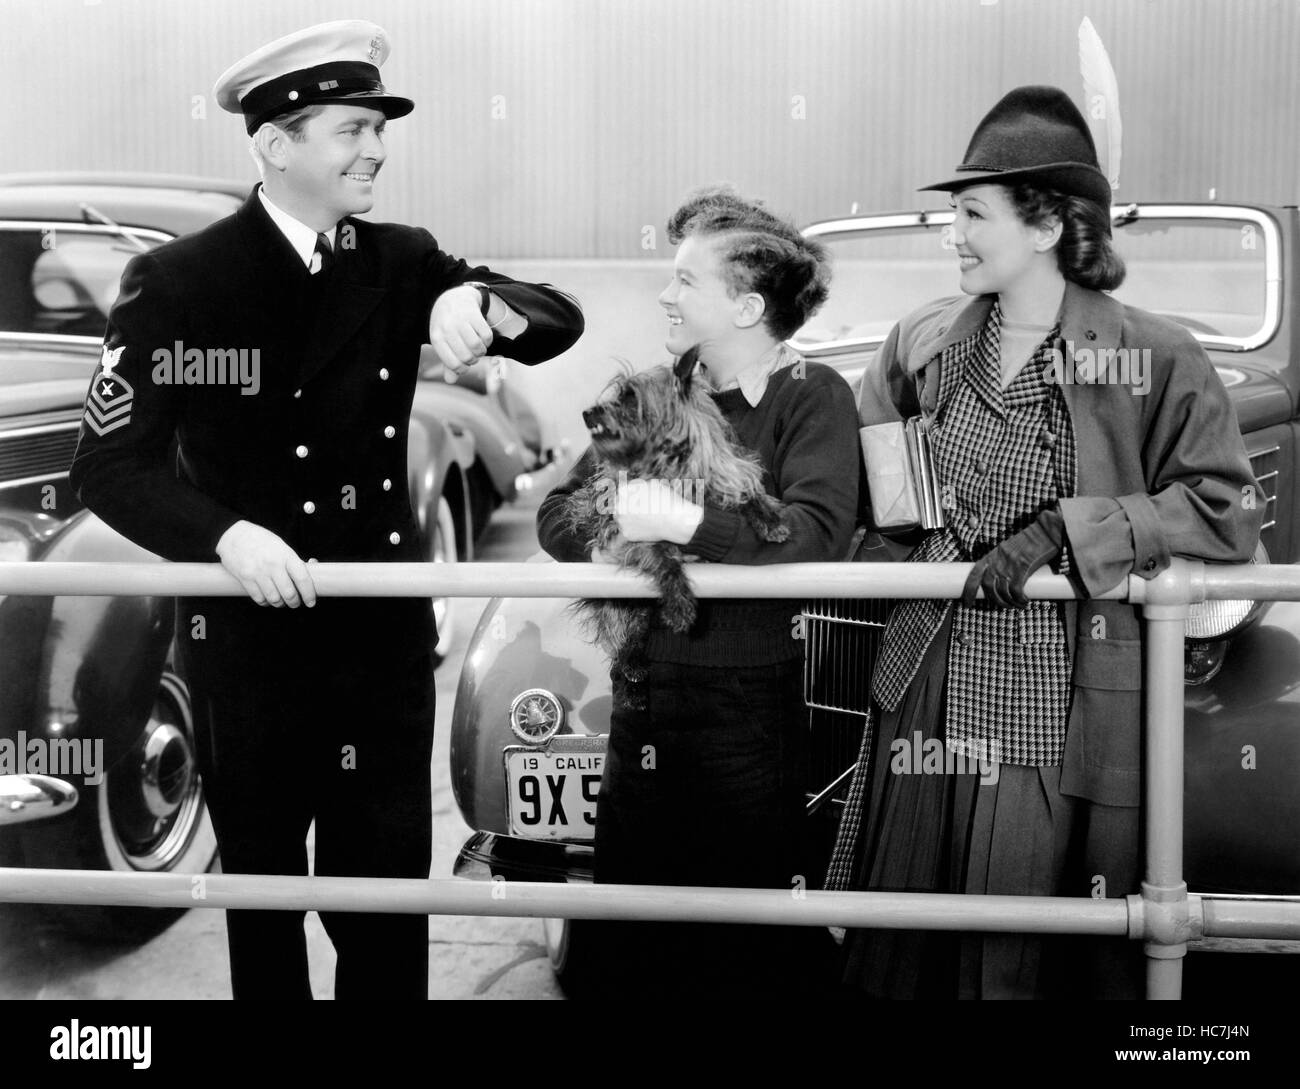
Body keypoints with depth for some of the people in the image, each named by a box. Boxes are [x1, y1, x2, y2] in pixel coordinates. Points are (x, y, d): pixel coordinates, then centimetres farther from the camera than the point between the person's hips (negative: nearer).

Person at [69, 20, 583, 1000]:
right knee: (262, 891, 12)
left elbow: (561, 323, 1)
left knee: (391, 894, 10)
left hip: (387, 629, 3)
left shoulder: (401, 264, 4)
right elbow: (110, 463, -10)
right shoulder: (177, 283, -8)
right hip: (249, 637, -3)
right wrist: (225, 534, -28)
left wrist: (477, 300, -22)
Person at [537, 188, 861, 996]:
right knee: (635, 948, 14)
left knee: (747, 956, 5)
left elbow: (820, 533, -24)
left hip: (750, 710, -5)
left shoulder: (811, 397, -7)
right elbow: (555, 513, 8)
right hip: (643, 702, 6)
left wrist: (679, 522, -24)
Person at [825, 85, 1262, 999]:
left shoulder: (1153, 358, -8)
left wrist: (1066, 530, -18)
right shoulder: (926, 343, 5)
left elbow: (1227, 511, -11)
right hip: (933, 699, 4)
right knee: (911, 943, 12)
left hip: (1067, 713, -4)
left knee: (1043, 953, 5)